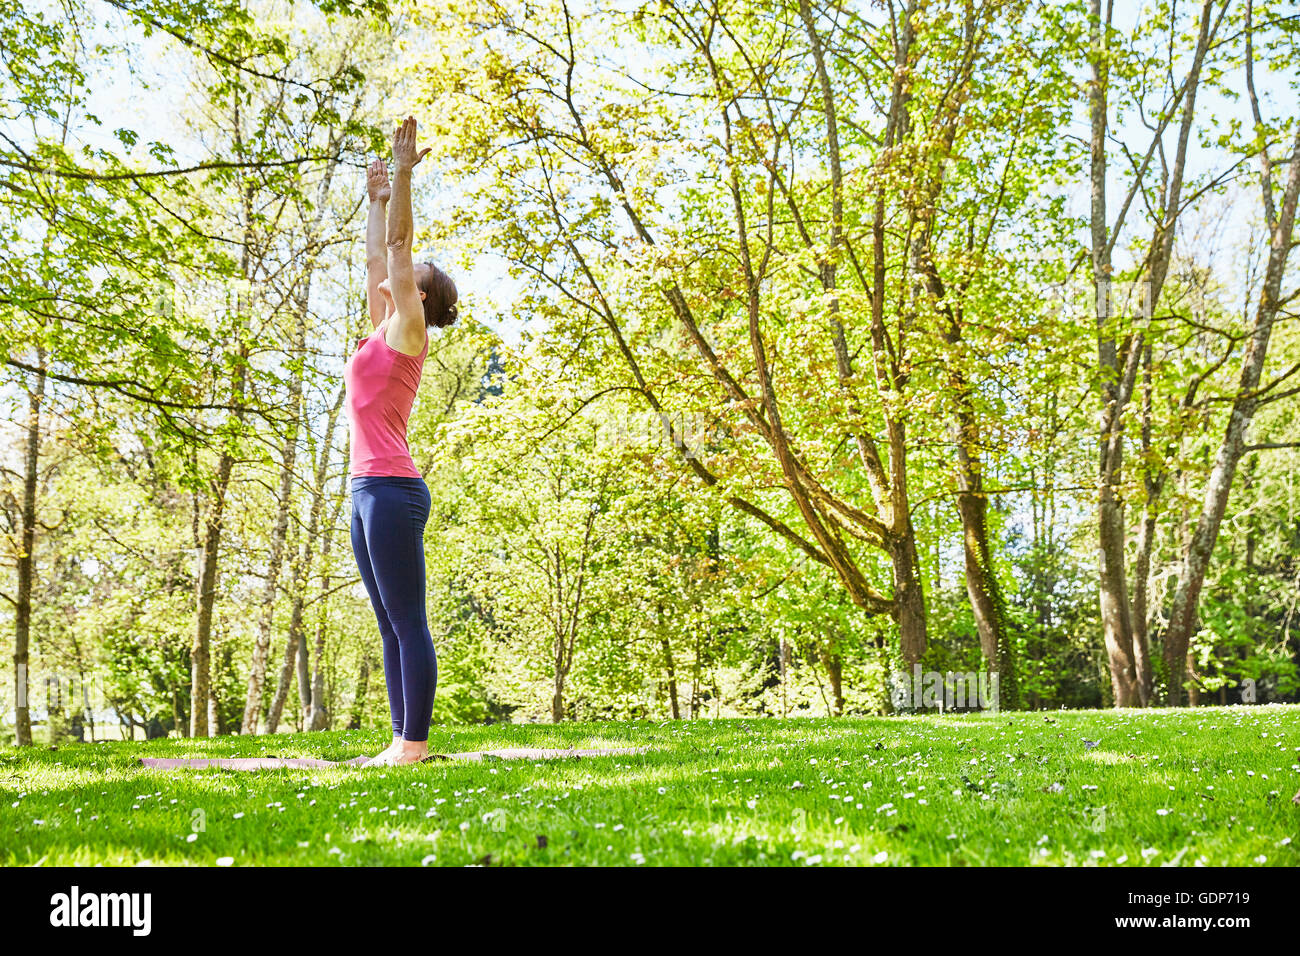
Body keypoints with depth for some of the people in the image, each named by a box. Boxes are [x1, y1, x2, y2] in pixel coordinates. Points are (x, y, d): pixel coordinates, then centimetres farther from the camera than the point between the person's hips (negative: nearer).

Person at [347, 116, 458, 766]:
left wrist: (403, 177, -3)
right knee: (392, 625, 9)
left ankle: (414, 743, -2)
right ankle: (403, 741, 13)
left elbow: (398, 247, -6)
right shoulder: (383, 330, 18)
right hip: (369, 489, 9)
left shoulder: (406, 330, -2)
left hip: (391, 490, -9)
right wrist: (377, 196, 34)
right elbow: (377, 256, 27)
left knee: (407, 622, -6)